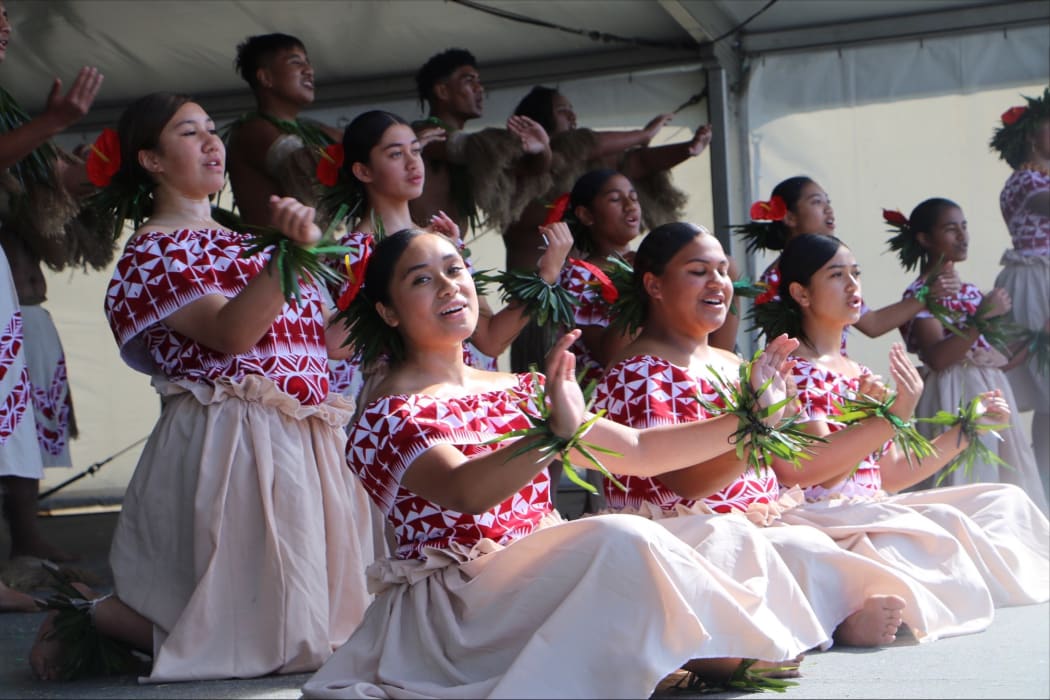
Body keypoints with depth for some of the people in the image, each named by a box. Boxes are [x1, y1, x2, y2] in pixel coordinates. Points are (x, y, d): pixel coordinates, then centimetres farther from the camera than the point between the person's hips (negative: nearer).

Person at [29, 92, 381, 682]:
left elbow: (321, 340, 18)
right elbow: (231, 331, -21)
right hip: (234, 438, -8)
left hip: (304, 435, 9)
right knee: (266, 631, -12)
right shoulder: (152, 251, -3)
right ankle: (88, 615, 4)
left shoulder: (240, 242, 22)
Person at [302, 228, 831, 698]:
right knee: (624, 541, -30)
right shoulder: (387, 415, -6)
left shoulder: (517, 391, 17)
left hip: (542, 575, 7)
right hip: (456, 601, -7)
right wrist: (555, 434, -44)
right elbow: (464, 492, -26)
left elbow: (638, 452, 17)